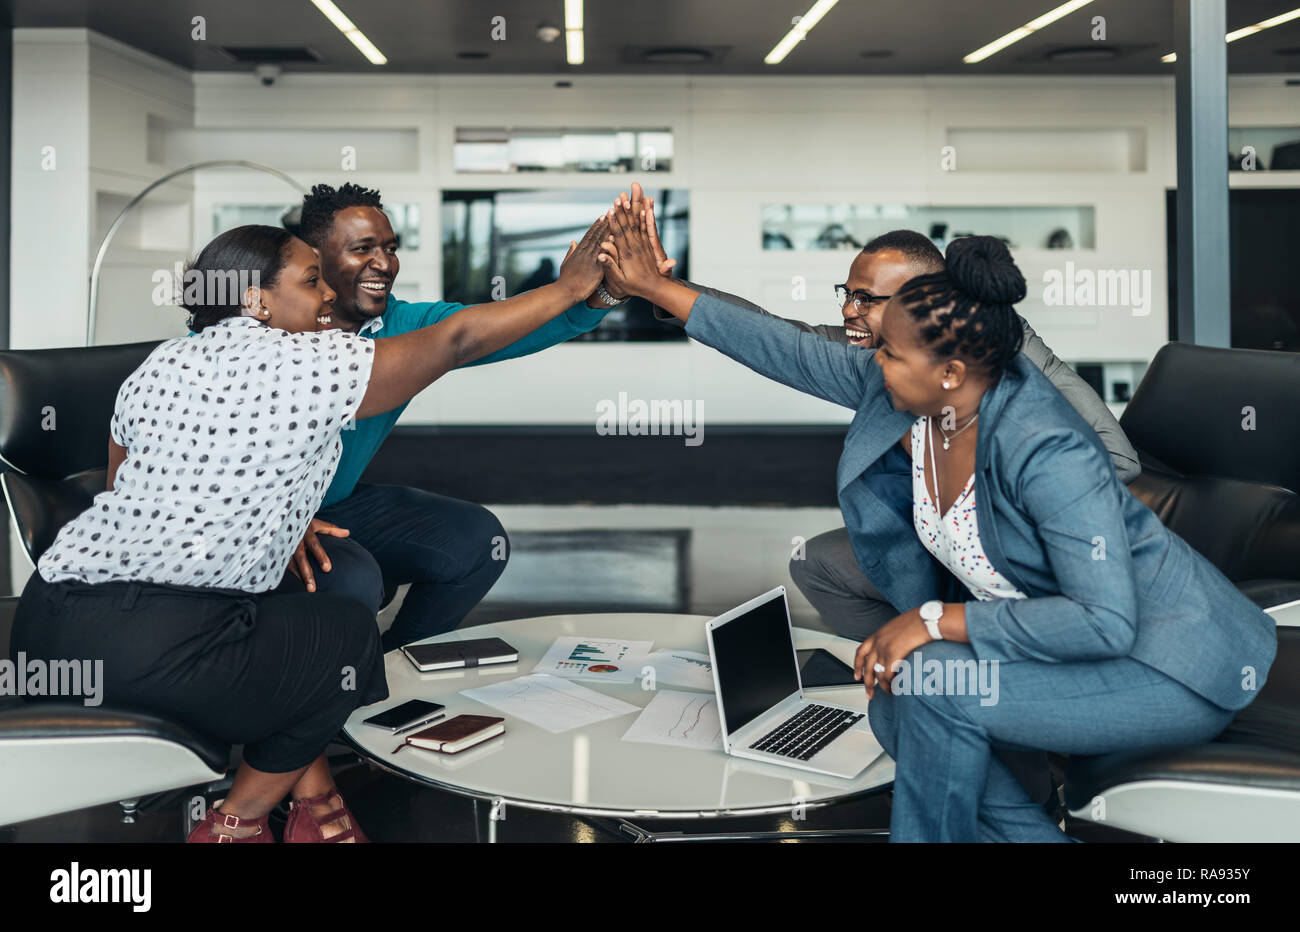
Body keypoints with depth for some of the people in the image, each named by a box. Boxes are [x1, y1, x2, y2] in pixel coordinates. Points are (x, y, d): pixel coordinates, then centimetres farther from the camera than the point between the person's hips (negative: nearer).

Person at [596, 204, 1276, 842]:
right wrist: (656, 288, 6)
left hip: (1171, 669, -9)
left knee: (928, 687, -25)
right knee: (896, 711, -4)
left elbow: (1106, 621, -35)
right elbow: (790, 352, 3)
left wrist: (936, 620, -30)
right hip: (1060, 642, 9)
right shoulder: (903, 396, -7)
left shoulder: (1046, 452, -31)